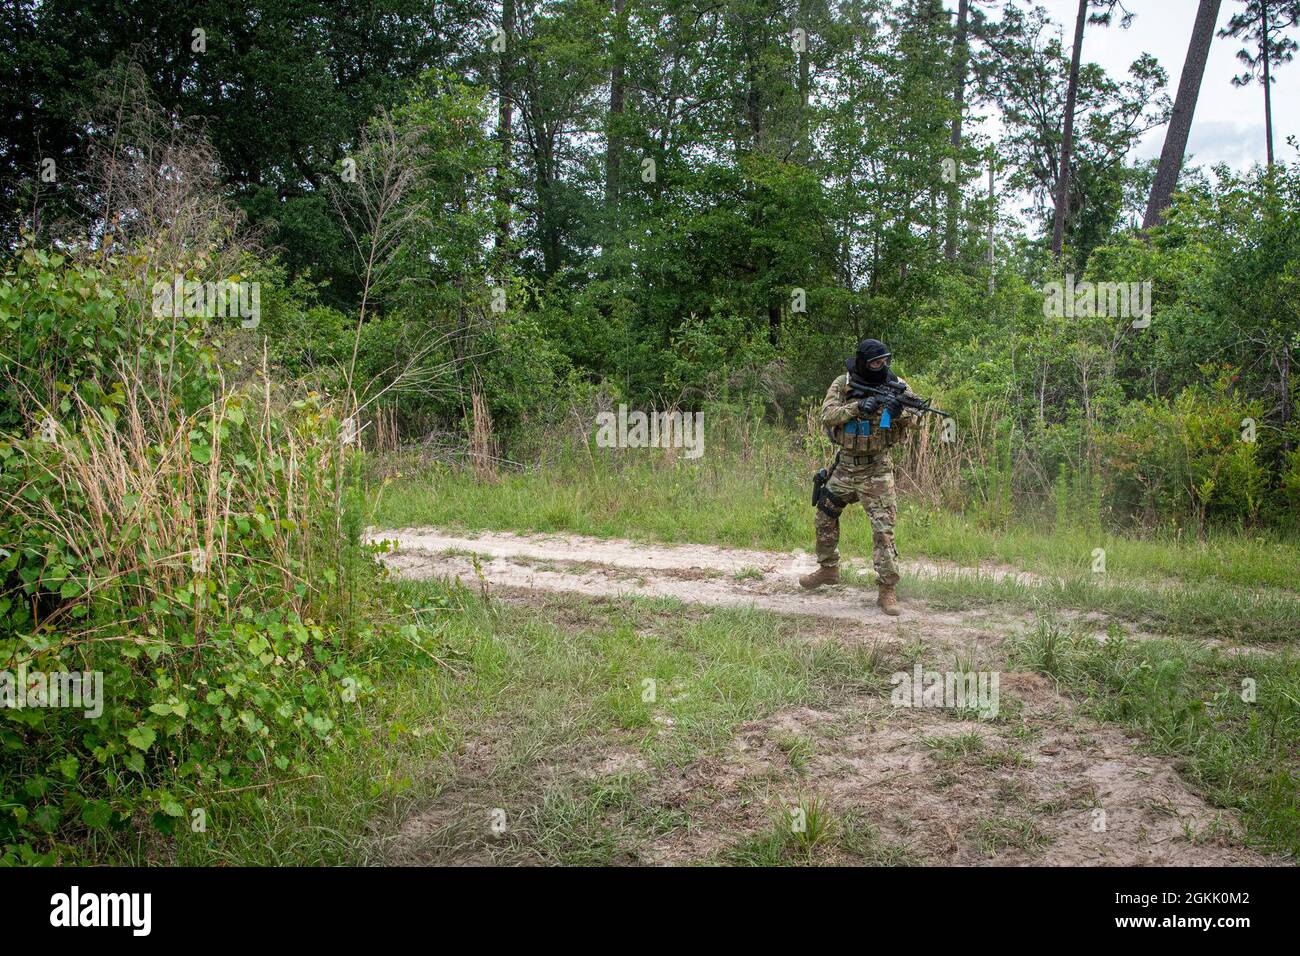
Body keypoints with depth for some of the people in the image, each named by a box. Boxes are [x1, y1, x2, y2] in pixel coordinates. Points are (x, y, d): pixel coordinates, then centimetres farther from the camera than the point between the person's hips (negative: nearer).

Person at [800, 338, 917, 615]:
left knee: (883, 528, -11)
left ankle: (888, 589, -6)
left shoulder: (896, 384, -3)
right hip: (845, 465, 3)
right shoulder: (843, 384, -3)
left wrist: (899, 411, -33)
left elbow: (915, 417, -11)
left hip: (877, 469, -3)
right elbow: (827, 415, -14)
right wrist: (858, 407, -27)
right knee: (824, 519, 15)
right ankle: (828, 569, 37)